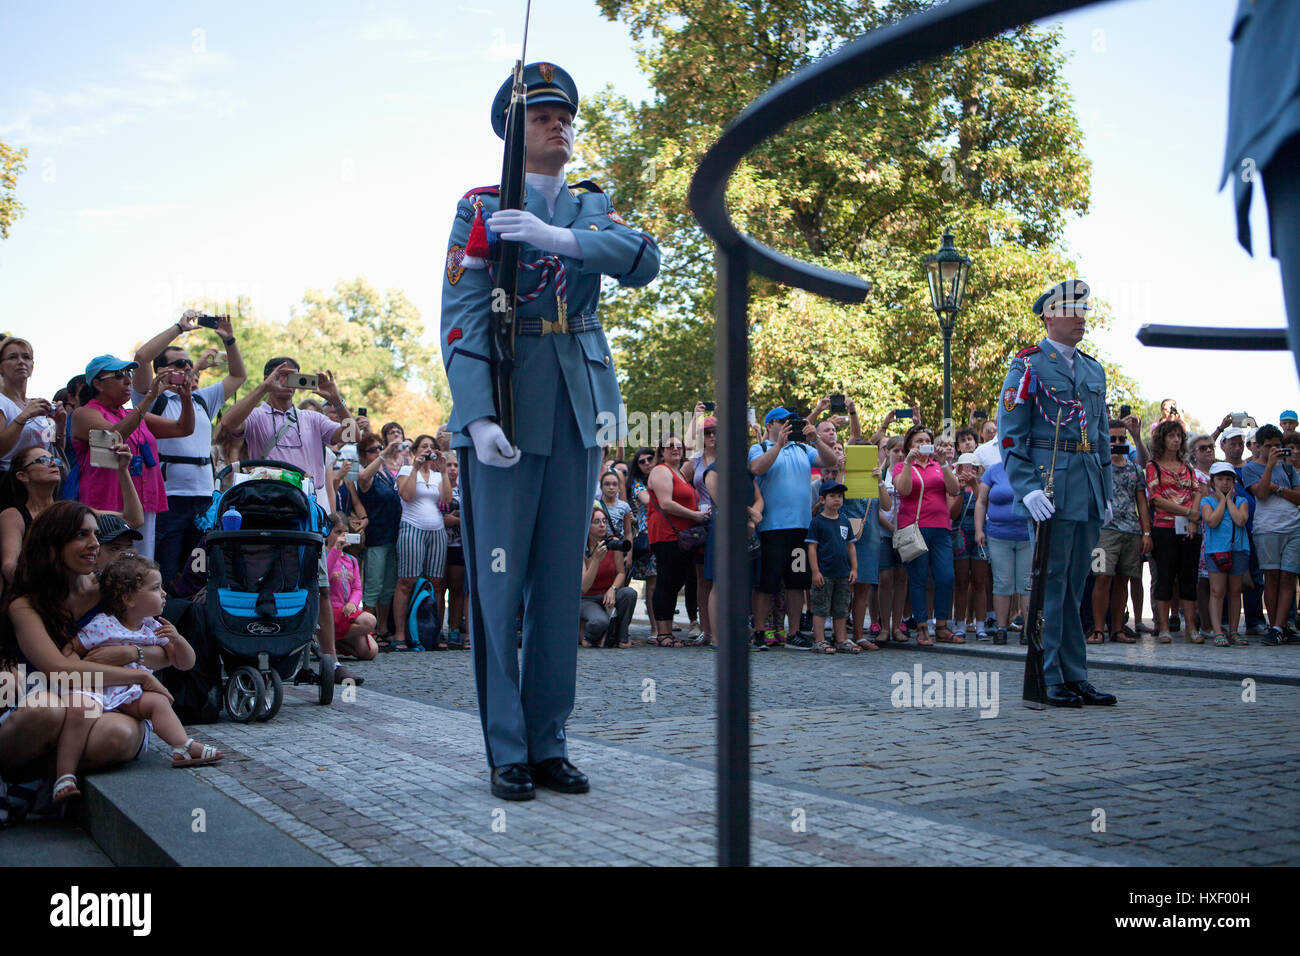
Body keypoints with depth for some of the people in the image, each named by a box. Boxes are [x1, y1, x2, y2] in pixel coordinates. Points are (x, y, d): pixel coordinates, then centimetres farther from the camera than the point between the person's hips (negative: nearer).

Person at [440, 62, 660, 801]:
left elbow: (644, 261, -6)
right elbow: (462, 319, -7)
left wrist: (557, 237, -20)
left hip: (580, 411, 4)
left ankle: (550, 744, 14)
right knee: (500, 582, -2)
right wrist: (478, 416, -19)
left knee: (562, 581, 6)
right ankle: (507, 752, 6)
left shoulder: (595, 207, 15)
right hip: (508, 410, -4)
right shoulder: (480, 208, 3)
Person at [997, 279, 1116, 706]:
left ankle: (1075, 677, 15)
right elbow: (1010, 434, -8)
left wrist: (1106, 490, 15)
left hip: (1088, 494, 6)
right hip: (1050, 490, -6)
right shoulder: (1027, 366, -2)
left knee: (1074, 586, 10)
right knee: (1051, 585, -4)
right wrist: (1027, 488, -18)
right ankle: (1050, 680, 1)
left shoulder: (1094, 370, 18)